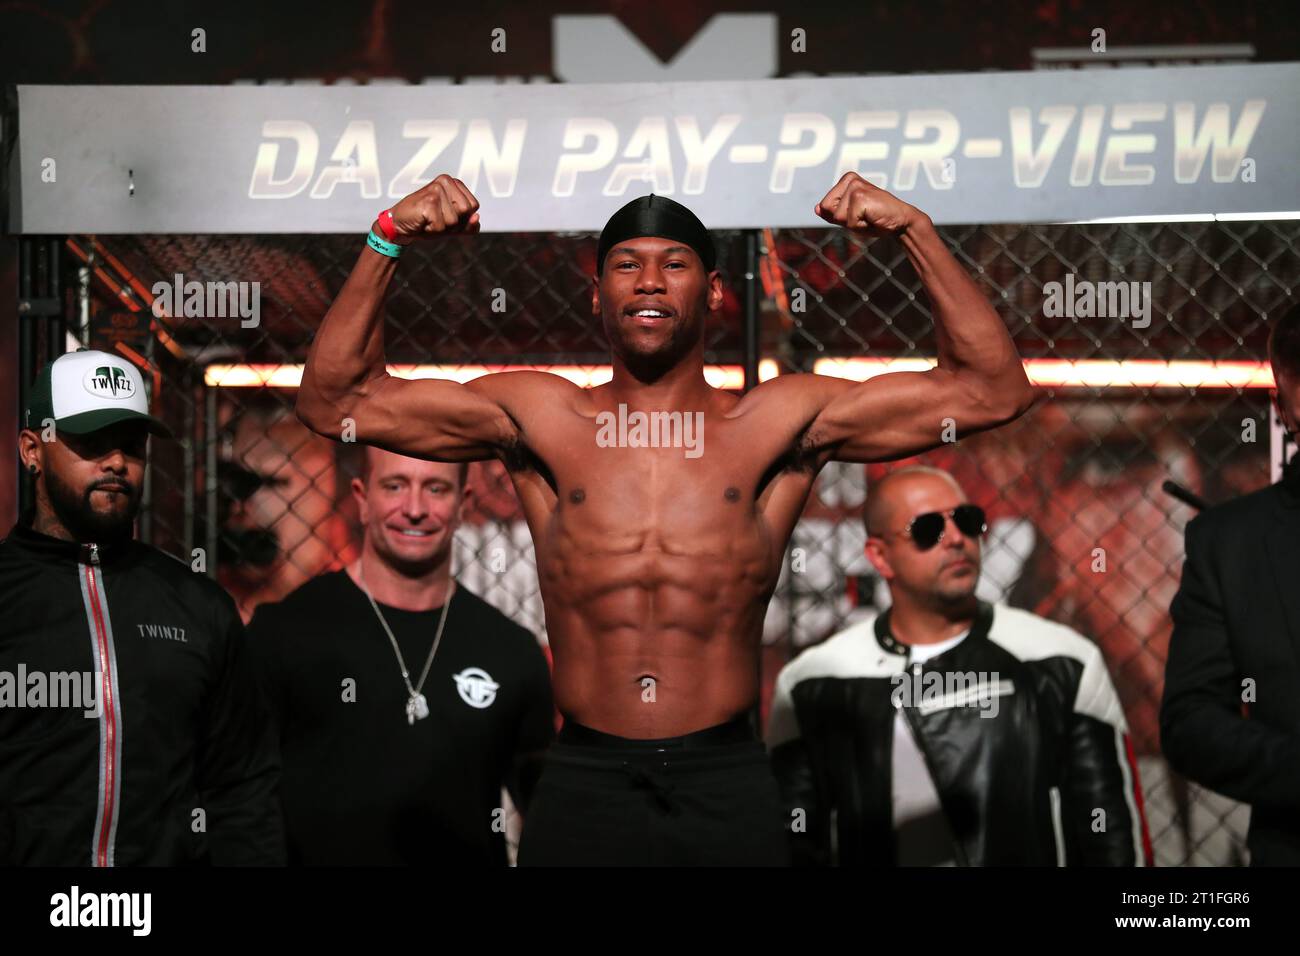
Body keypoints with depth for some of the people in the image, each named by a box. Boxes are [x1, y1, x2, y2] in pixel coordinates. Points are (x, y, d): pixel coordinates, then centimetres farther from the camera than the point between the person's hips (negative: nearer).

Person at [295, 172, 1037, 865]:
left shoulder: (781, 424, 5)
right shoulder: (542, 422, 7)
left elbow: (994, 390, 4)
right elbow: (334, 402, 7)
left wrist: (917, 233, -3)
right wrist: (388, 242, -1)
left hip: (727, 789, 0)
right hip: (584, 782, 0)